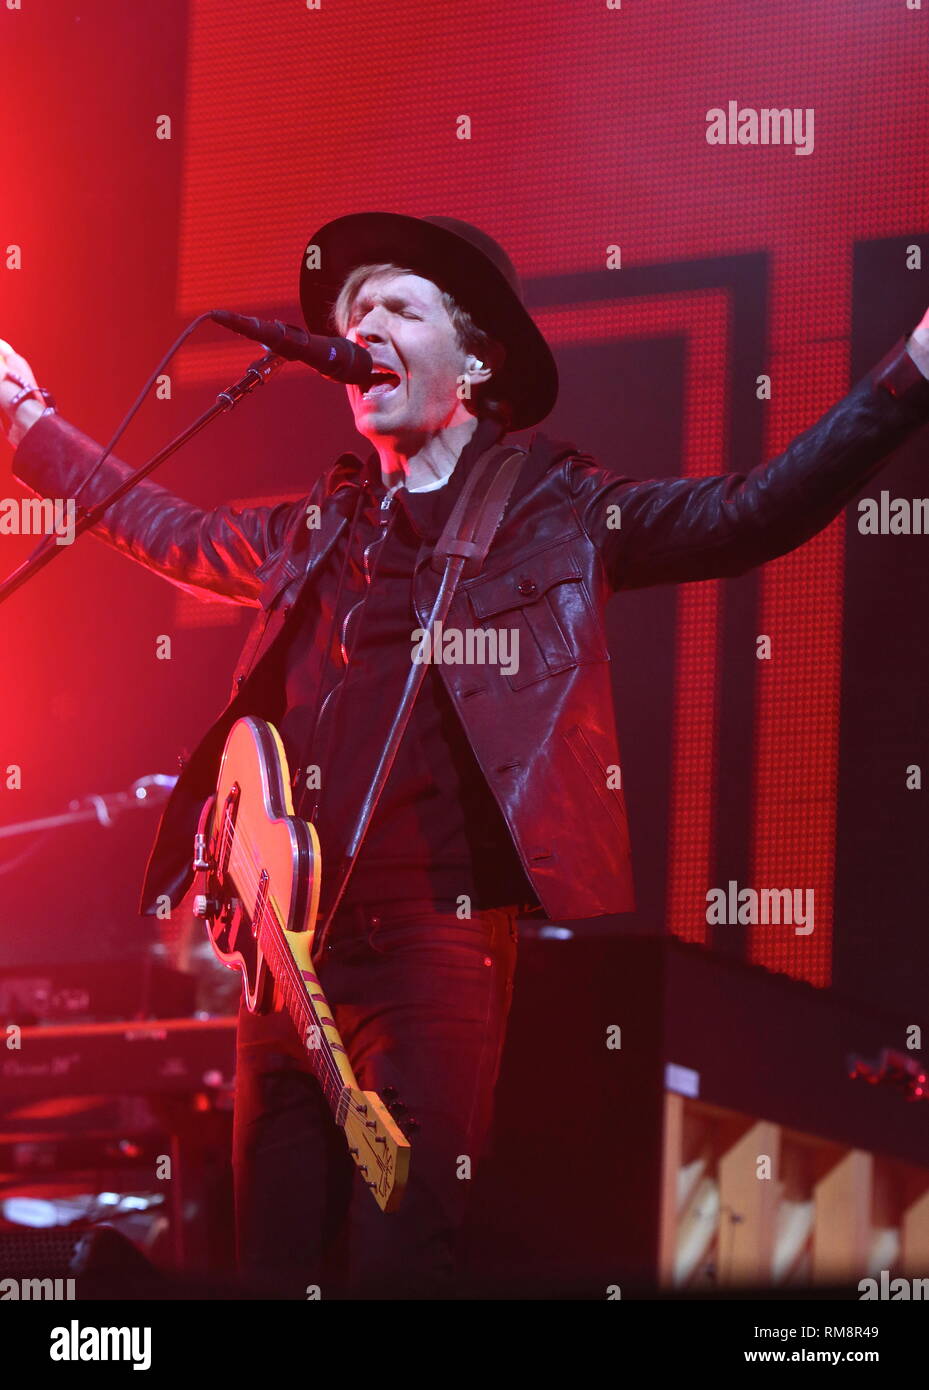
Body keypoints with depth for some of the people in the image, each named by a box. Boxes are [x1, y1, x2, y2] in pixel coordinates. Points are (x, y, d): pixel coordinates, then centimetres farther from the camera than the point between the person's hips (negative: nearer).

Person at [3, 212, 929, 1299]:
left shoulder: (553, 510, 5)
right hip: (290, 938, 5)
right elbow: (169, 530, 36)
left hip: (437, 938, -5)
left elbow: (752, 515, -4)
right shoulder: (317, 529, 19)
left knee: (399, 1265, -10)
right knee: (275, 1261, 5)